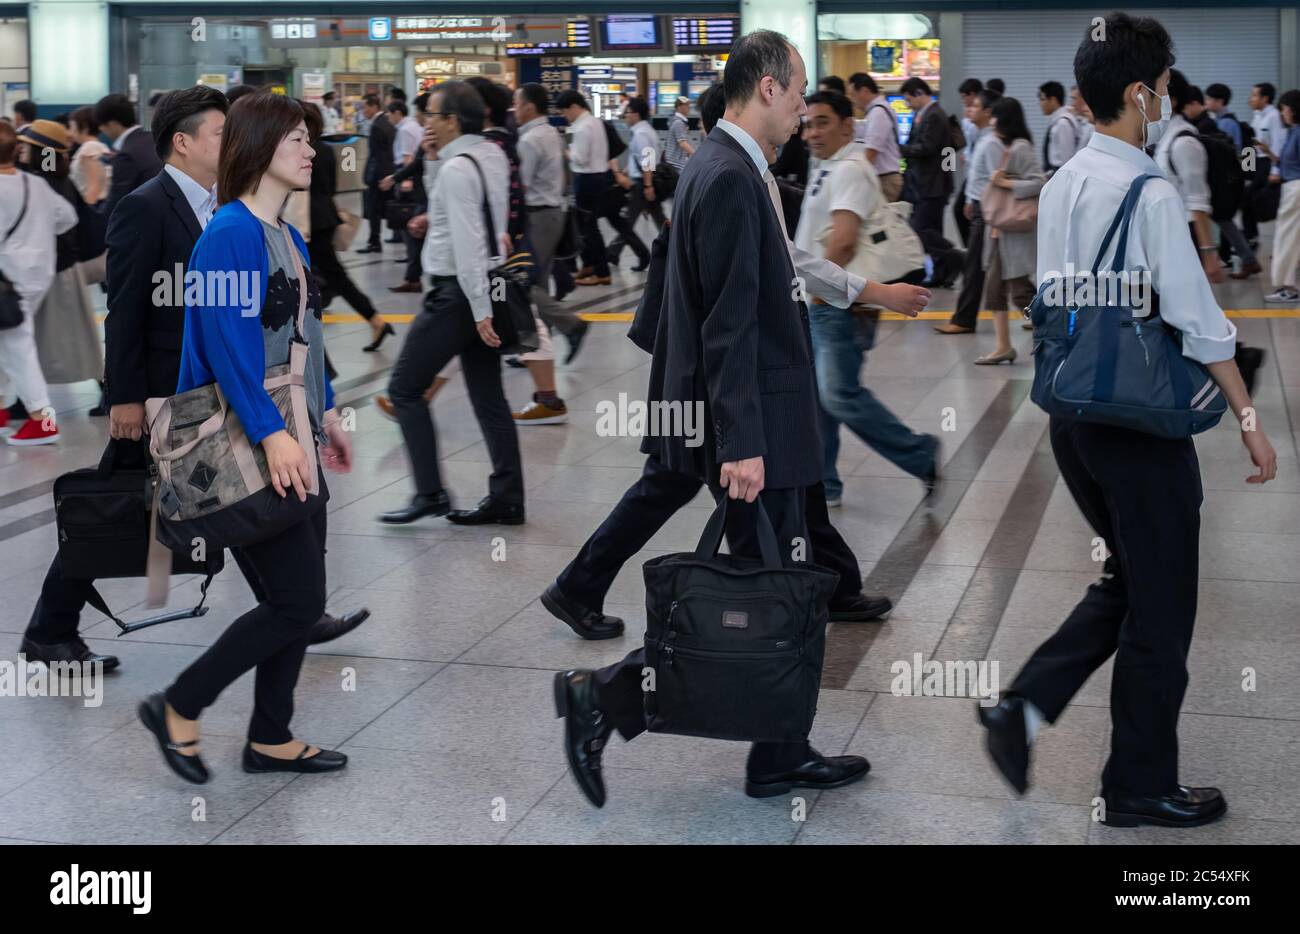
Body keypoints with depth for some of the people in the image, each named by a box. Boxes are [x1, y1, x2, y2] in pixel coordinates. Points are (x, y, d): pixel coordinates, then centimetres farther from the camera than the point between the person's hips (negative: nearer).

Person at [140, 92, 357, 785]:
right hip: (250, 446, -9)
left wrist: (326, 415, 26)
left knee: (297, 600, 12)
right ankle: (179, 708, 9)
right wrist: (272, 433, -30)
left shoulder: (289, 237, 14)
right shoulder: (231, 232, -15)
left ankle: (271, 739, 24)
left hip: (294, 441, 9)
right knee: (298, 602, -7)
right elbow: (226, 342, -23)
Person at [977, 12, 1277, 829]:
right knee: (1160, 612, 7)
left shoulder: (1061, 187, 6)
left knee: (1126, 580, 22)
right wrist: (1251, 420, -11)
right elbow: (1198, 320, -17)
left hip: (1071, 413, 8)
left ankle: (1024, 708, 10)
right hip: (1140, 423, -8)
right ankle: (1141, 788, 19)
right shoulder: (1152, 193, -18)